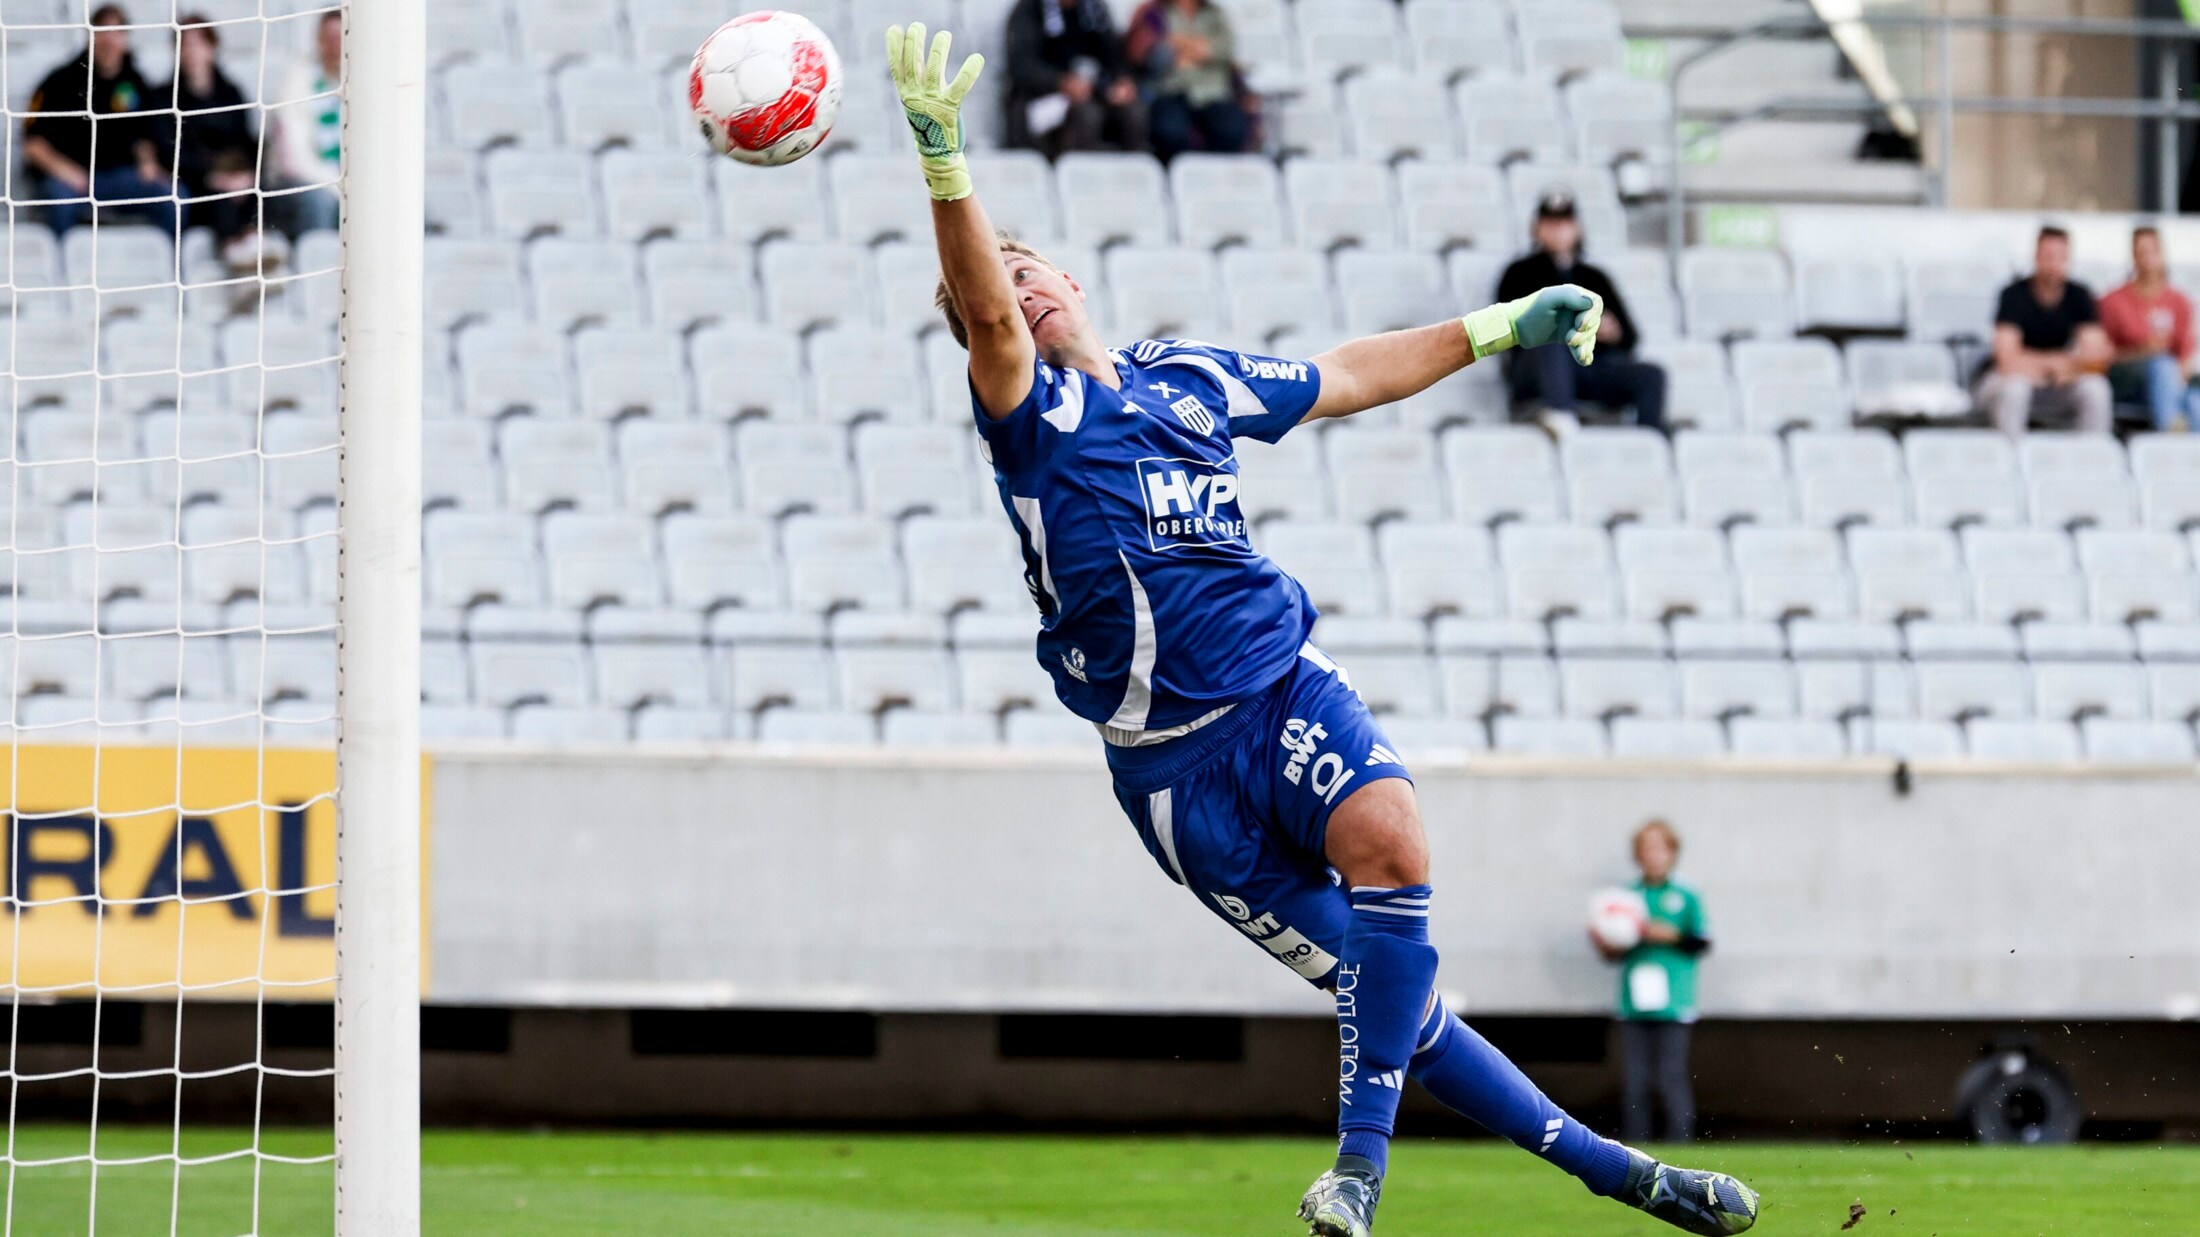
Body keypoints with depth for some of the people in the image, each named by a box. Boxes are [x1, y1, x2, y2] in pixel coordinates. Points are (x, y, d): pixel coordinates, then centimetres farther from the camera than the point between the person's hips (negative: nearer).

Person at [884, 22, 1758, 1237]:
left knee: (1384, 832, -29)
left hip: (1284, 681, 3)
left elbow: (1341, 379, 28)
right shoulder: (1030, 413, -5)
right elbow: (985, 314, -25)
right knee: (1388, 994, -5)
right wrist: (941, 161, -41)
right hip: (1172, 758, -3)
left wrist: (1496, 328, 29)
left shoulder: (1192, 378, 11)